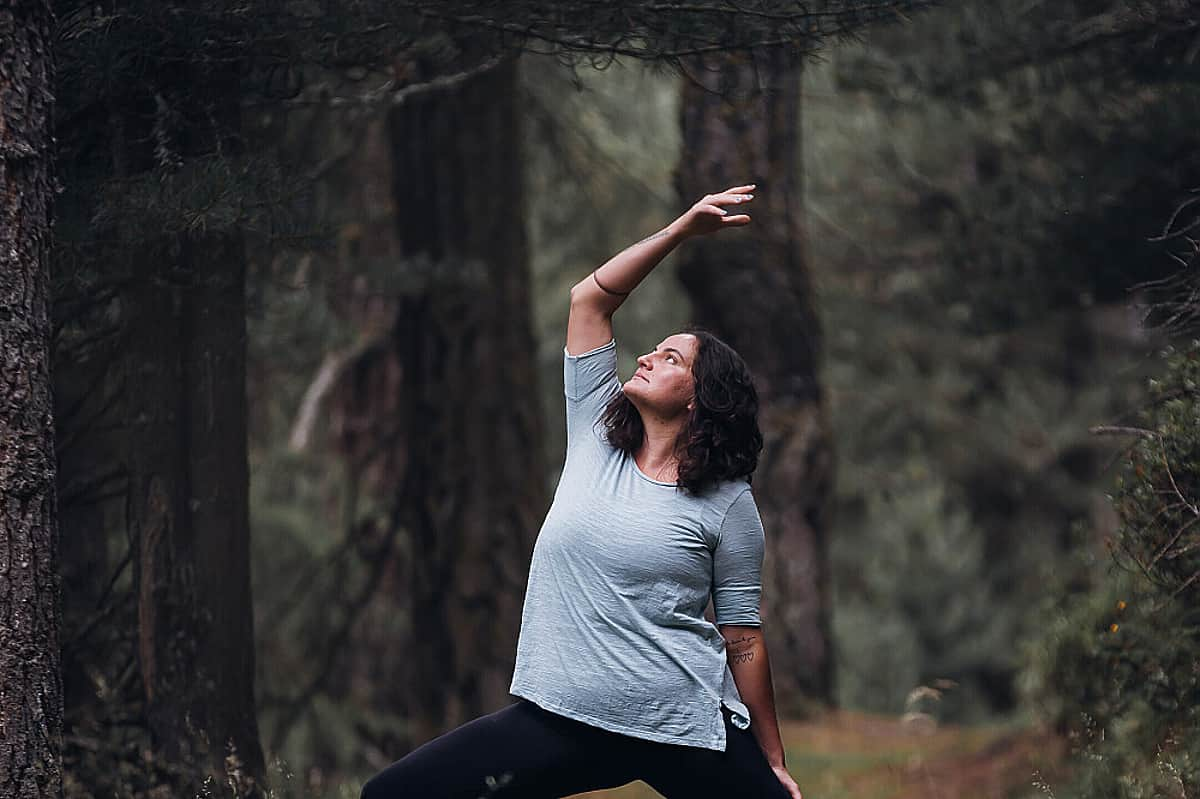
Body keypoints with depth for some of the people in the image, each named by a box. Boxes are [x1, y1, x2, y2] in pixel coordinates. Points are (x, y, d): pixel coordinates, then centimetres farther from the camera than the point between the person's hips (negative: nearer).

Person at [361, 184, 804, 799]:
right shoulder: (595, 444, 11)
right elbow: (589, 300, 10)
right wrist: (681, 230, 6)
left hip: (686, 734, -3)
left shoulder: (726, 504, 0)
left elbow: (743, 639, 2)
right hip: (562, 720, 3)